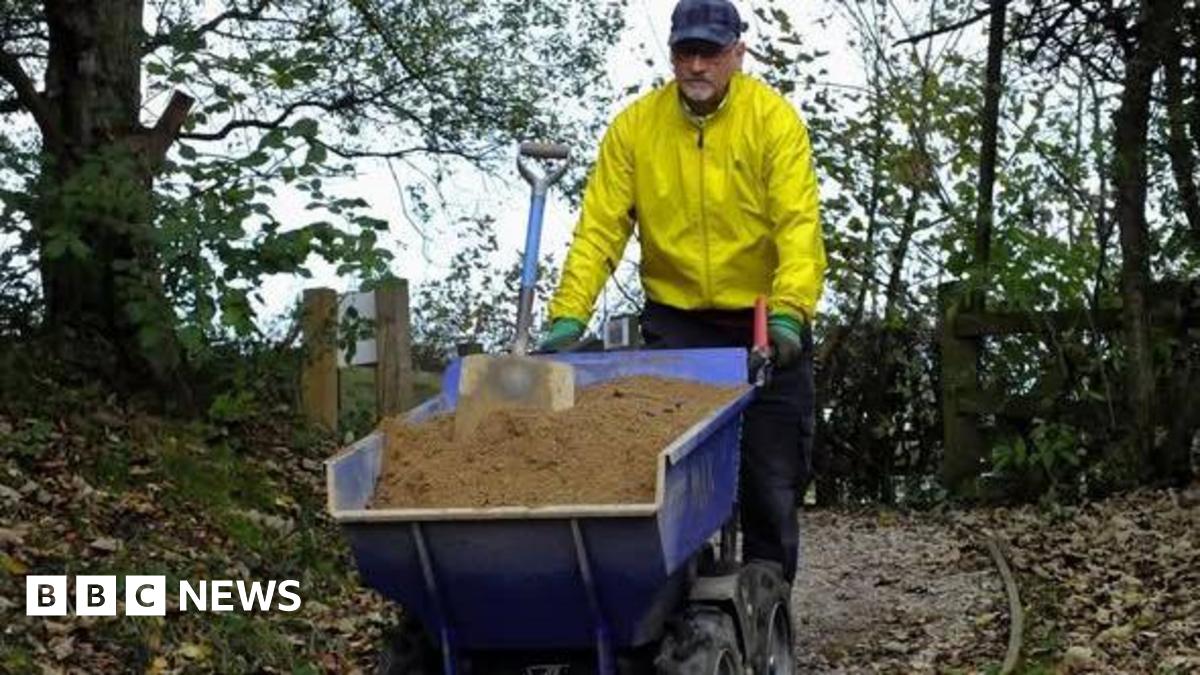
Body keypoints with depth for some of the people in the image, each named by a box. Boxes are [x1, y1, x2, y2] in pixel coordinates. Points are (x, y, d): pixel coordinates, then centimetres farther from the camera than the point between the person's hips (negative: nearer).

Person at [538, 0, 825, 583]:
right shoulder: (634, 126, -5)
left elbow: (799, 226, -20)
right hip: (676, 321, 1)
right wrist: (569, 316, -19)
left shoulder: (774, 119, -11)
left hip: (765, 321, -1)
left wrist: (788, 312, -34)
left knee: (773, 479, 6)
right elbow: (599, 229, -8)